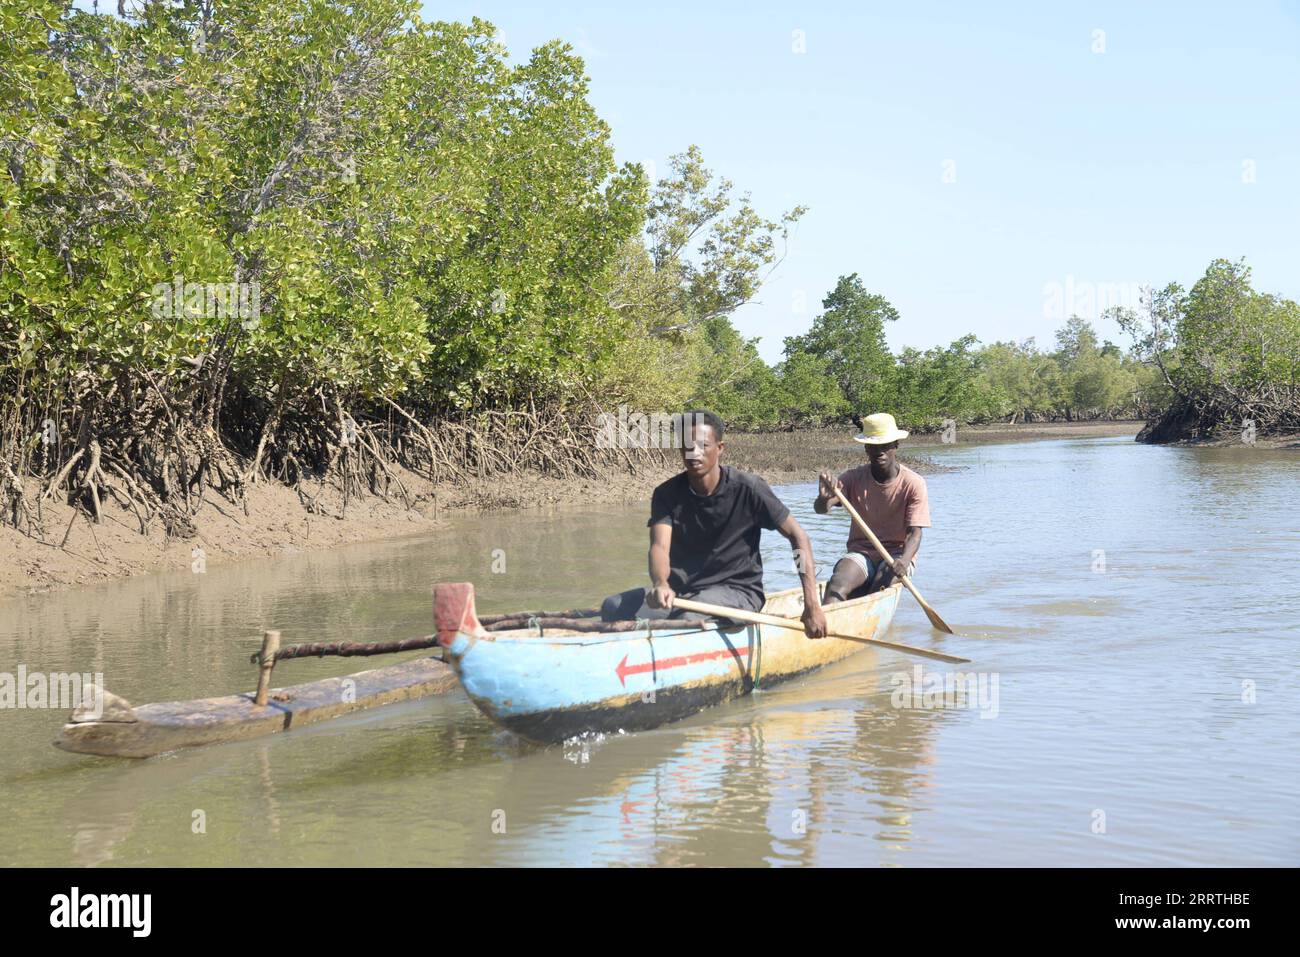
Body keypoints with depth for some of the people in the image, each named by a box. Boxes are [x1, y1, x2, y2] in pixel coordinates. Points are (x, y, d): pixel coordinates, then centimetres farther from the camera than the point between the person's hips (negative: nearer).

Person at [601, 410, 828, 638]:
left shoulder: (747, 489, -11)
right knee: (613, 607, -17)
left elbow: (798, 536, -8)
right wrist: (660, 584, -43)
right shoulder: (667, 495, -3)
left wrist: (812, 606, -17)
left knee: (689, 618, -36)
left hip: (737, 591, -4)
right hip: (681, 590, 4)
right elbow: (660, 546, -17)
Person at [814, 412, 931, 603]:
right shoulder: (854, 478, 0)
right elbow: (821, 509, -14)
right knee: (836, 584, -30)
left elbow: (914, 534, -11)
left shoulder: (913, 484, -6)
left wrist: (903, 561, -33)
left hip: (897, 553, 0)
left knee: (882, 585, -33)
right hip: (861, 553, 0)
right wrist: (824, 498, -40)